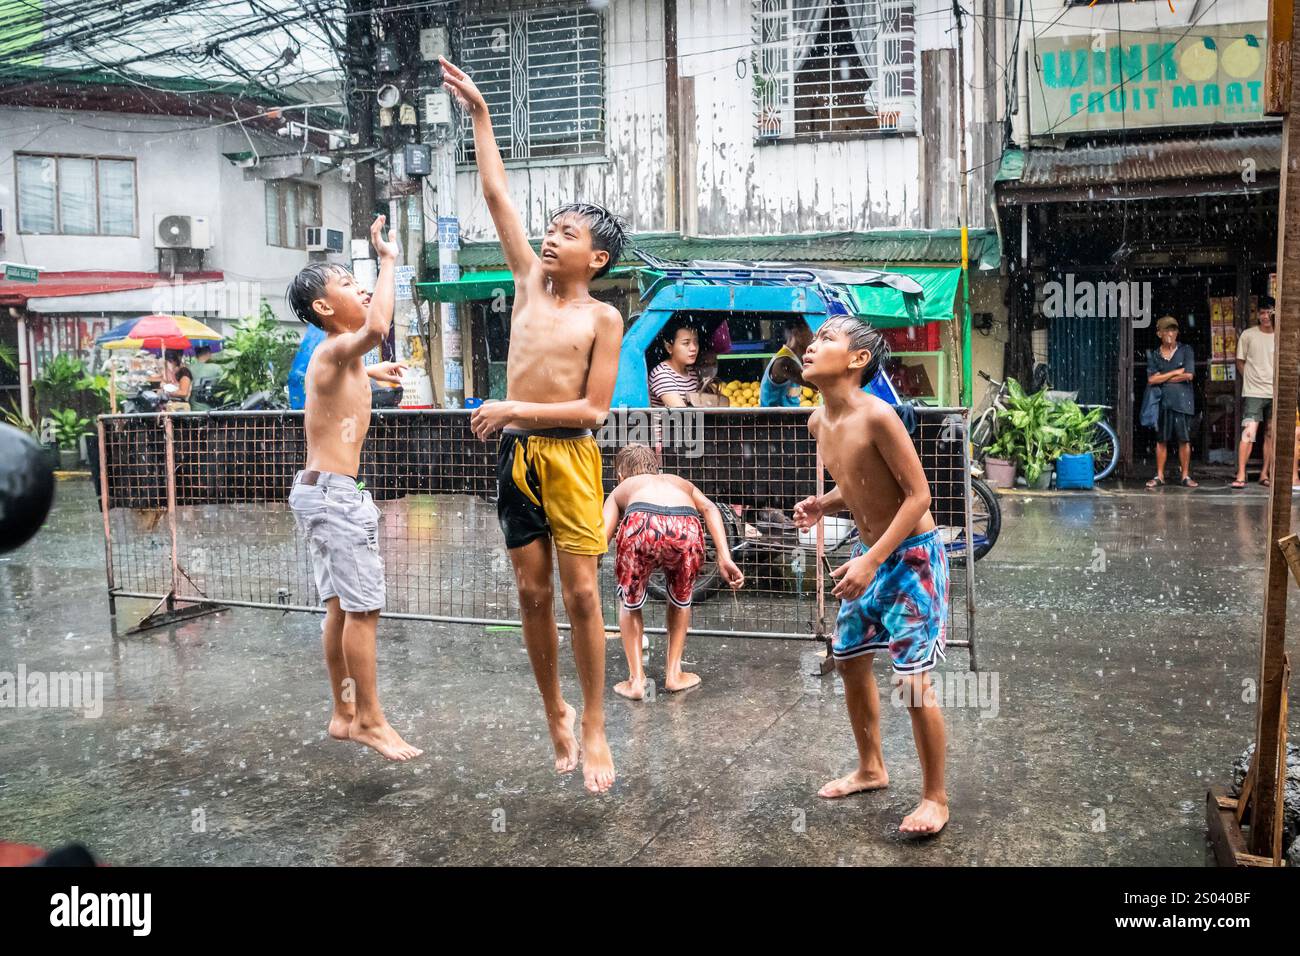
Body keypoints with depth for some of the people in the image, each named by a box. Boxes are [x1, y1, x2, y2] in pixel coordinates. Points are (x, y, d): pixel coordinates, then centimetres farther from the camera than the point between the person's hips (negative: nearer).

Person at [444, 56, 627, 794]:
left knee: (581, 594, -3)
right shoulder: (531, 279, 9)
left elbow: (595, 408, -10)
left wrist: (517, 409, -15)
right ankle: (556, 714, 23)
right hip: (516, 454, 4)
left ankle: (596, 726, 9)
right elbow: (496, 194, 11)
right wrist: (481, 116, 11)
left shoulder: (603, 318, -3)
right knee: (534, 593, 8)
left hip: (568, 455, -4)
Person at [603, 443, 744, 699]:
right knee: (681, 599, 32)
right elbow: (709, 508, 20)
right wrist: (725, 558, 11)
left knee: (630, 602, 27)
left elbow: (602, 533, 17)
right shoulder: (680, 481, 42)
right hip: (685, 528, 2)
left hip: (641, 525, -1)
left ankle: (636, 679, 20)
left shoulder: (620, 490, 37)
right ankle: (674, 673, 31)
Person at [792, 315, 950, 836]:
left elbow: (918, 494, -21)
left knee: (913, 679, -8)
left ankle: (935, 798, 11)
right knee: (849, 661, 16)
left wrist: (871, 560, -25)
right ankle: (871, 769, 36)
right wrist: (822, 504, -6)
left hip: (913, 555, -8)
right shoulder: (818, 422, 1)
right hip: (869, 552, 9)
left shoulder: (877, 416, -23)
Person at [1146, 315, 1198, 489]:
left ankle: (1185, 476, 7)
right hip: (1161, 402, 1)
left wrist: (1163, 378, -3)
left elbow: (1188, 375, -6)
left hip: (1182, 401, -1)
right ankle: (1159, 476, 9)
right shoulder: (1153, 354, 9)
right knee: (1161, 440, 4)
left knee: (1184, 440, 1)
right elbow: (1151, 379, -3)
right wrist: (1175, 372, -6)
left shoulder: (1186, 350, 6)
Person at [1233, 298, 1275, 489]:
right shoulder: (1248, 335, -1)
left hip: (1275, 393, 3)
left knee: (1271, 434, 9)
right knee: (1249, 432, -12)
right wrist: (1250, 380, 1)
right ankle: (1241, 475, -11)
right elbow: (1240, 362, 6)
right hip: (1253, 393, -3)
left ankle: (1265, 473, 18)